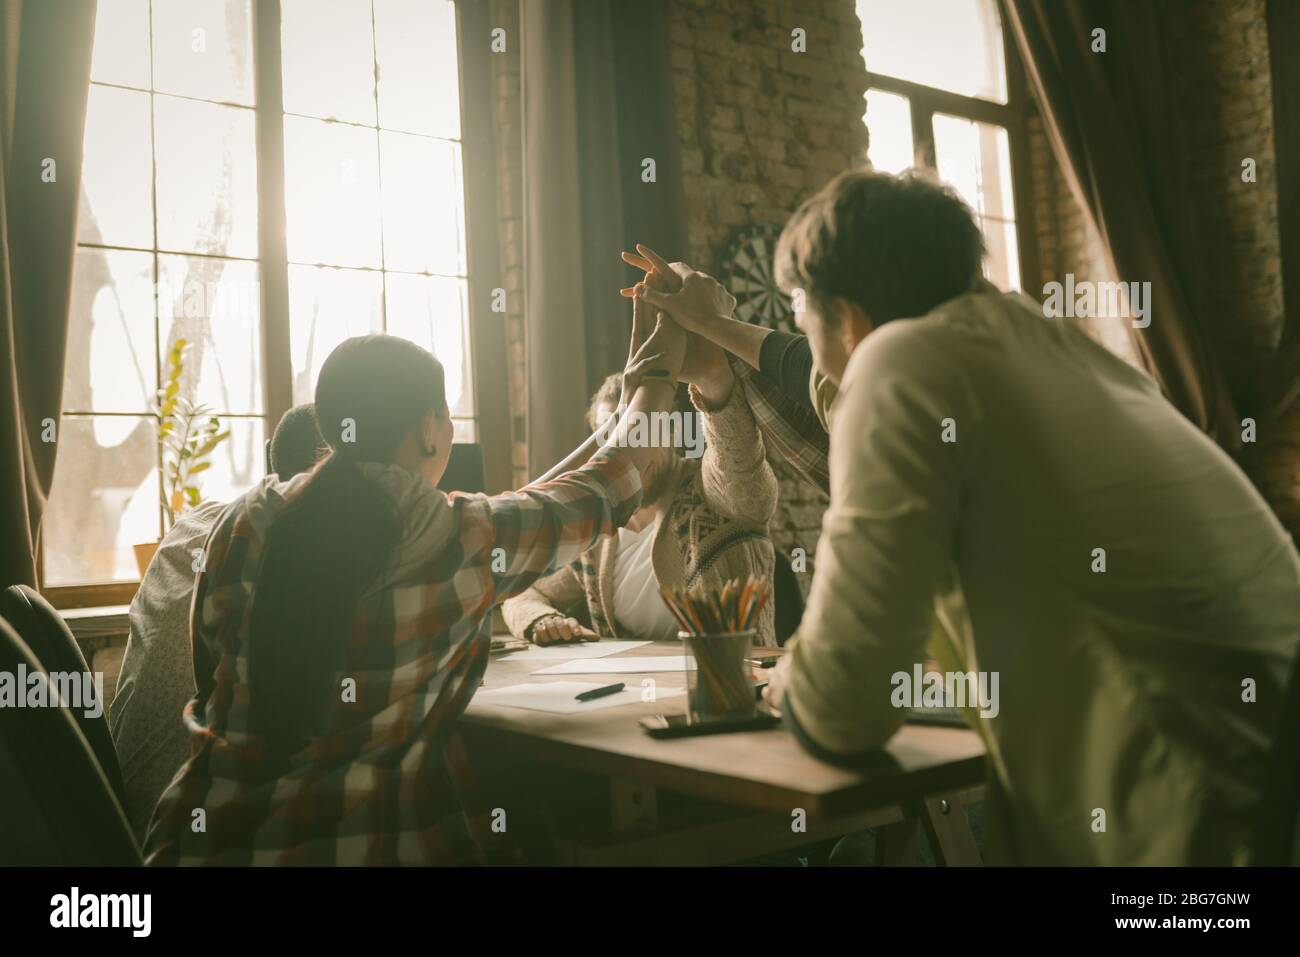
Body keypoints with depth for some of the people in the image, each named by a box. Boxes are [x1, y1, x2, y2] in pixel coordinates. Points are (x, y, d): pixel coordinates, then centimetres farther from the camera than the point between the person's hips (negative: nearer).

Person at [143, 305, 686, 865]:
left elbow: (212, 686, 11)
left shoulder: (241, 524, -4)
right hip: (377, 842, -4)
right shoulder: (467, 539, -11)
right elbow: (609, 490, 5)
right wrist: (658, 379, 21)